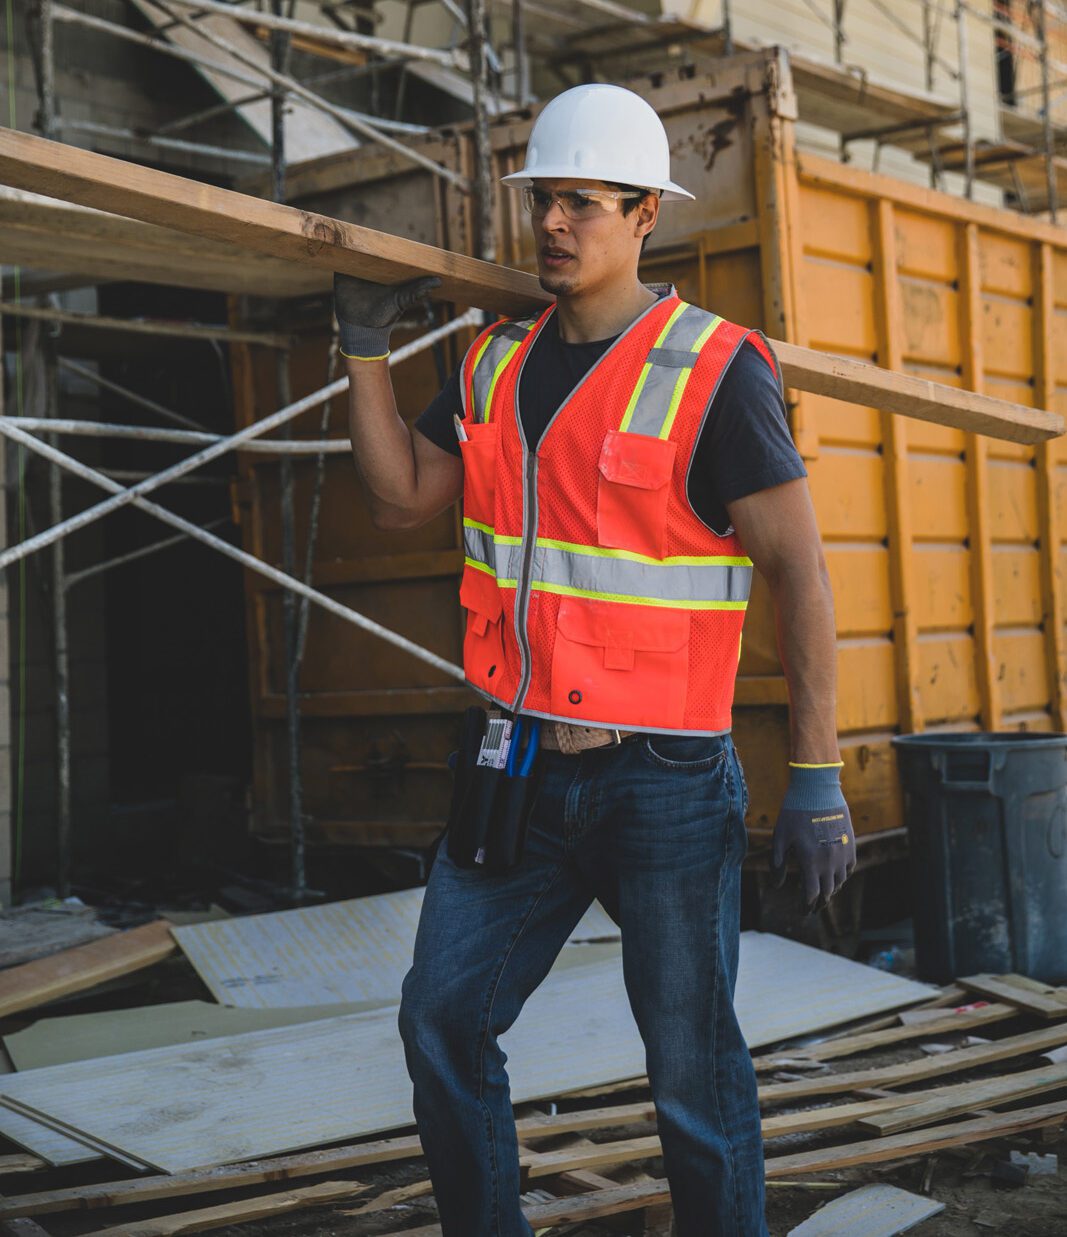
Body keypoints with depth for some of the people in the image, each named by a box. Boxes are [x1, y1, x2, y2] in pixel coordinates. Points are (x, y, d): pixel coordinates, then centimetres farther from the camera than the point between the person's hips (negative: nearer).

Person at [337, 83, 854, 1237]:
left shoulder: (713, 373, -10)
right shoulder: (499, 362, 8)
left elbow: (799, 567, -11)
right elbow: (400, 496, 13)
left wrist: (816, 775, -14)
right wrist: (365, 346, 5)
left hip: (665, 780, -5)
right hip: (524, 764, 6)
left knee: (692, 1066, 4)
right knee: (442, 1020, 8)